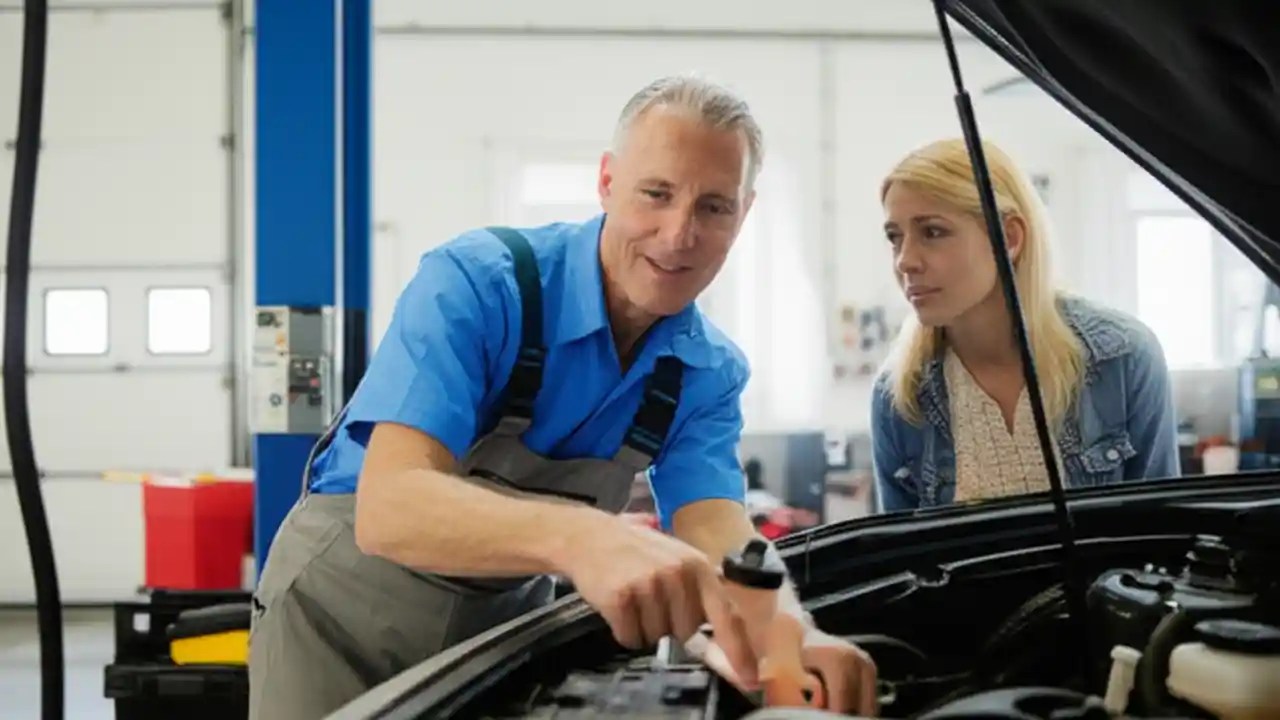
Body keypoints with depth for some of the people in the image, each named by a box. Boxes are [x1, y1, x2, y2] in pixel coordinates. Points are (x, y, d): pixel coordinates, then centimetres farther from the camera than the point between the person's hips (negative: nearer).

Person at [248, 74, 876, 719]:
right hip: (352, 600, -4)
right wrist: (579, 535, -56)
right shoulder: (474, 283, -27)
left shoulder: (708, 373, -9)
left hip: (507, 615, 5)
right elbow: (390, 506, -38)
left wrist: (792, 634, -45)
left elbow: (717, 535, -22)